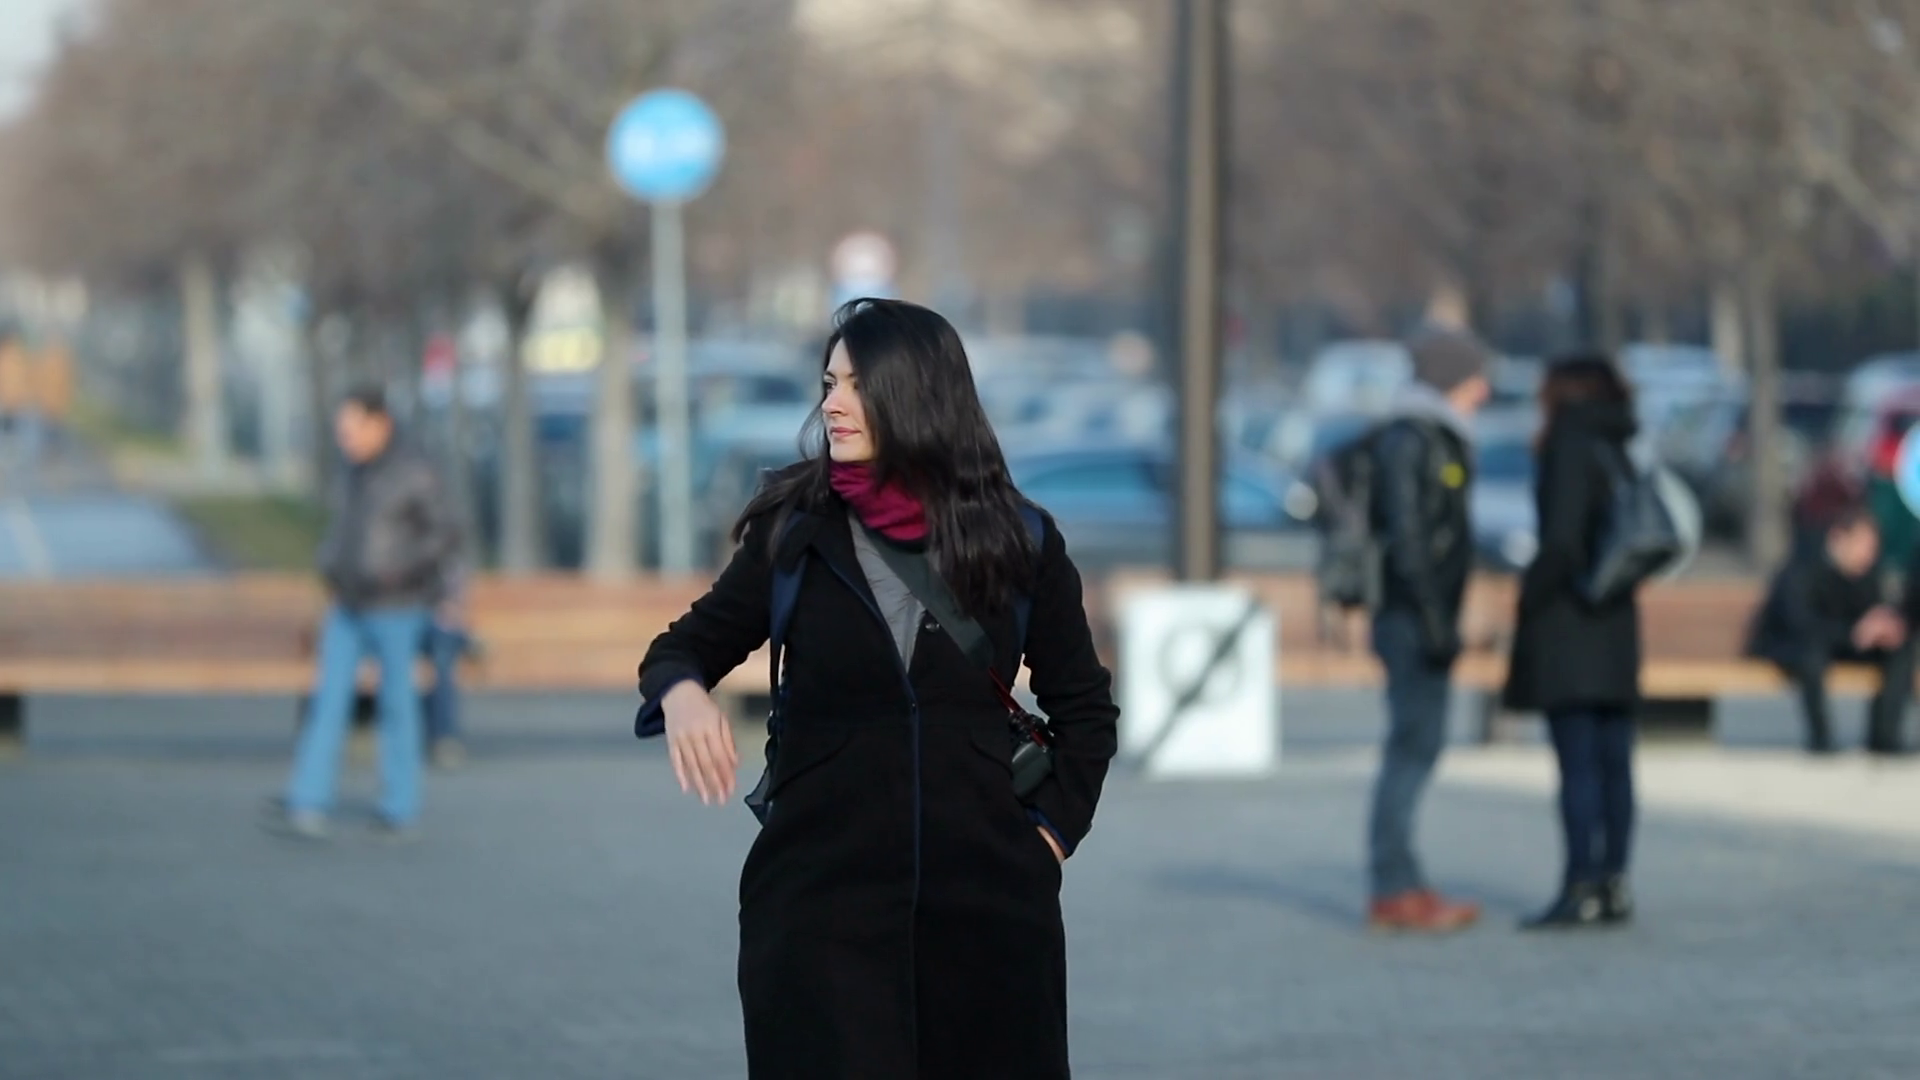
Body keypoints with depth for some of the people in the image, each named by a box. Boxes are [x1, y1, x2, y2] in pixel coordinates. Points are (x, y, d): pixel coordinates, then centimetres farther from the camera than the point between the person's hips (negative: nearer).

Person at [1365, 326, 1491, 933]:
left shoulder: (1438, 439, 18)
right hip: (1413, 619, -10)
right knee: (1413, 746, -9)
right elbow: (1405, 537, -20)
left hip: (1429, 620, 10)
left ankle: (1403, 885, 15)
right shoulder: (1407, 440, -13)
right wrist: (1434, 621, -22)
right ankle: (1393, 891, -8)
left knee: (1419, 747, 11)